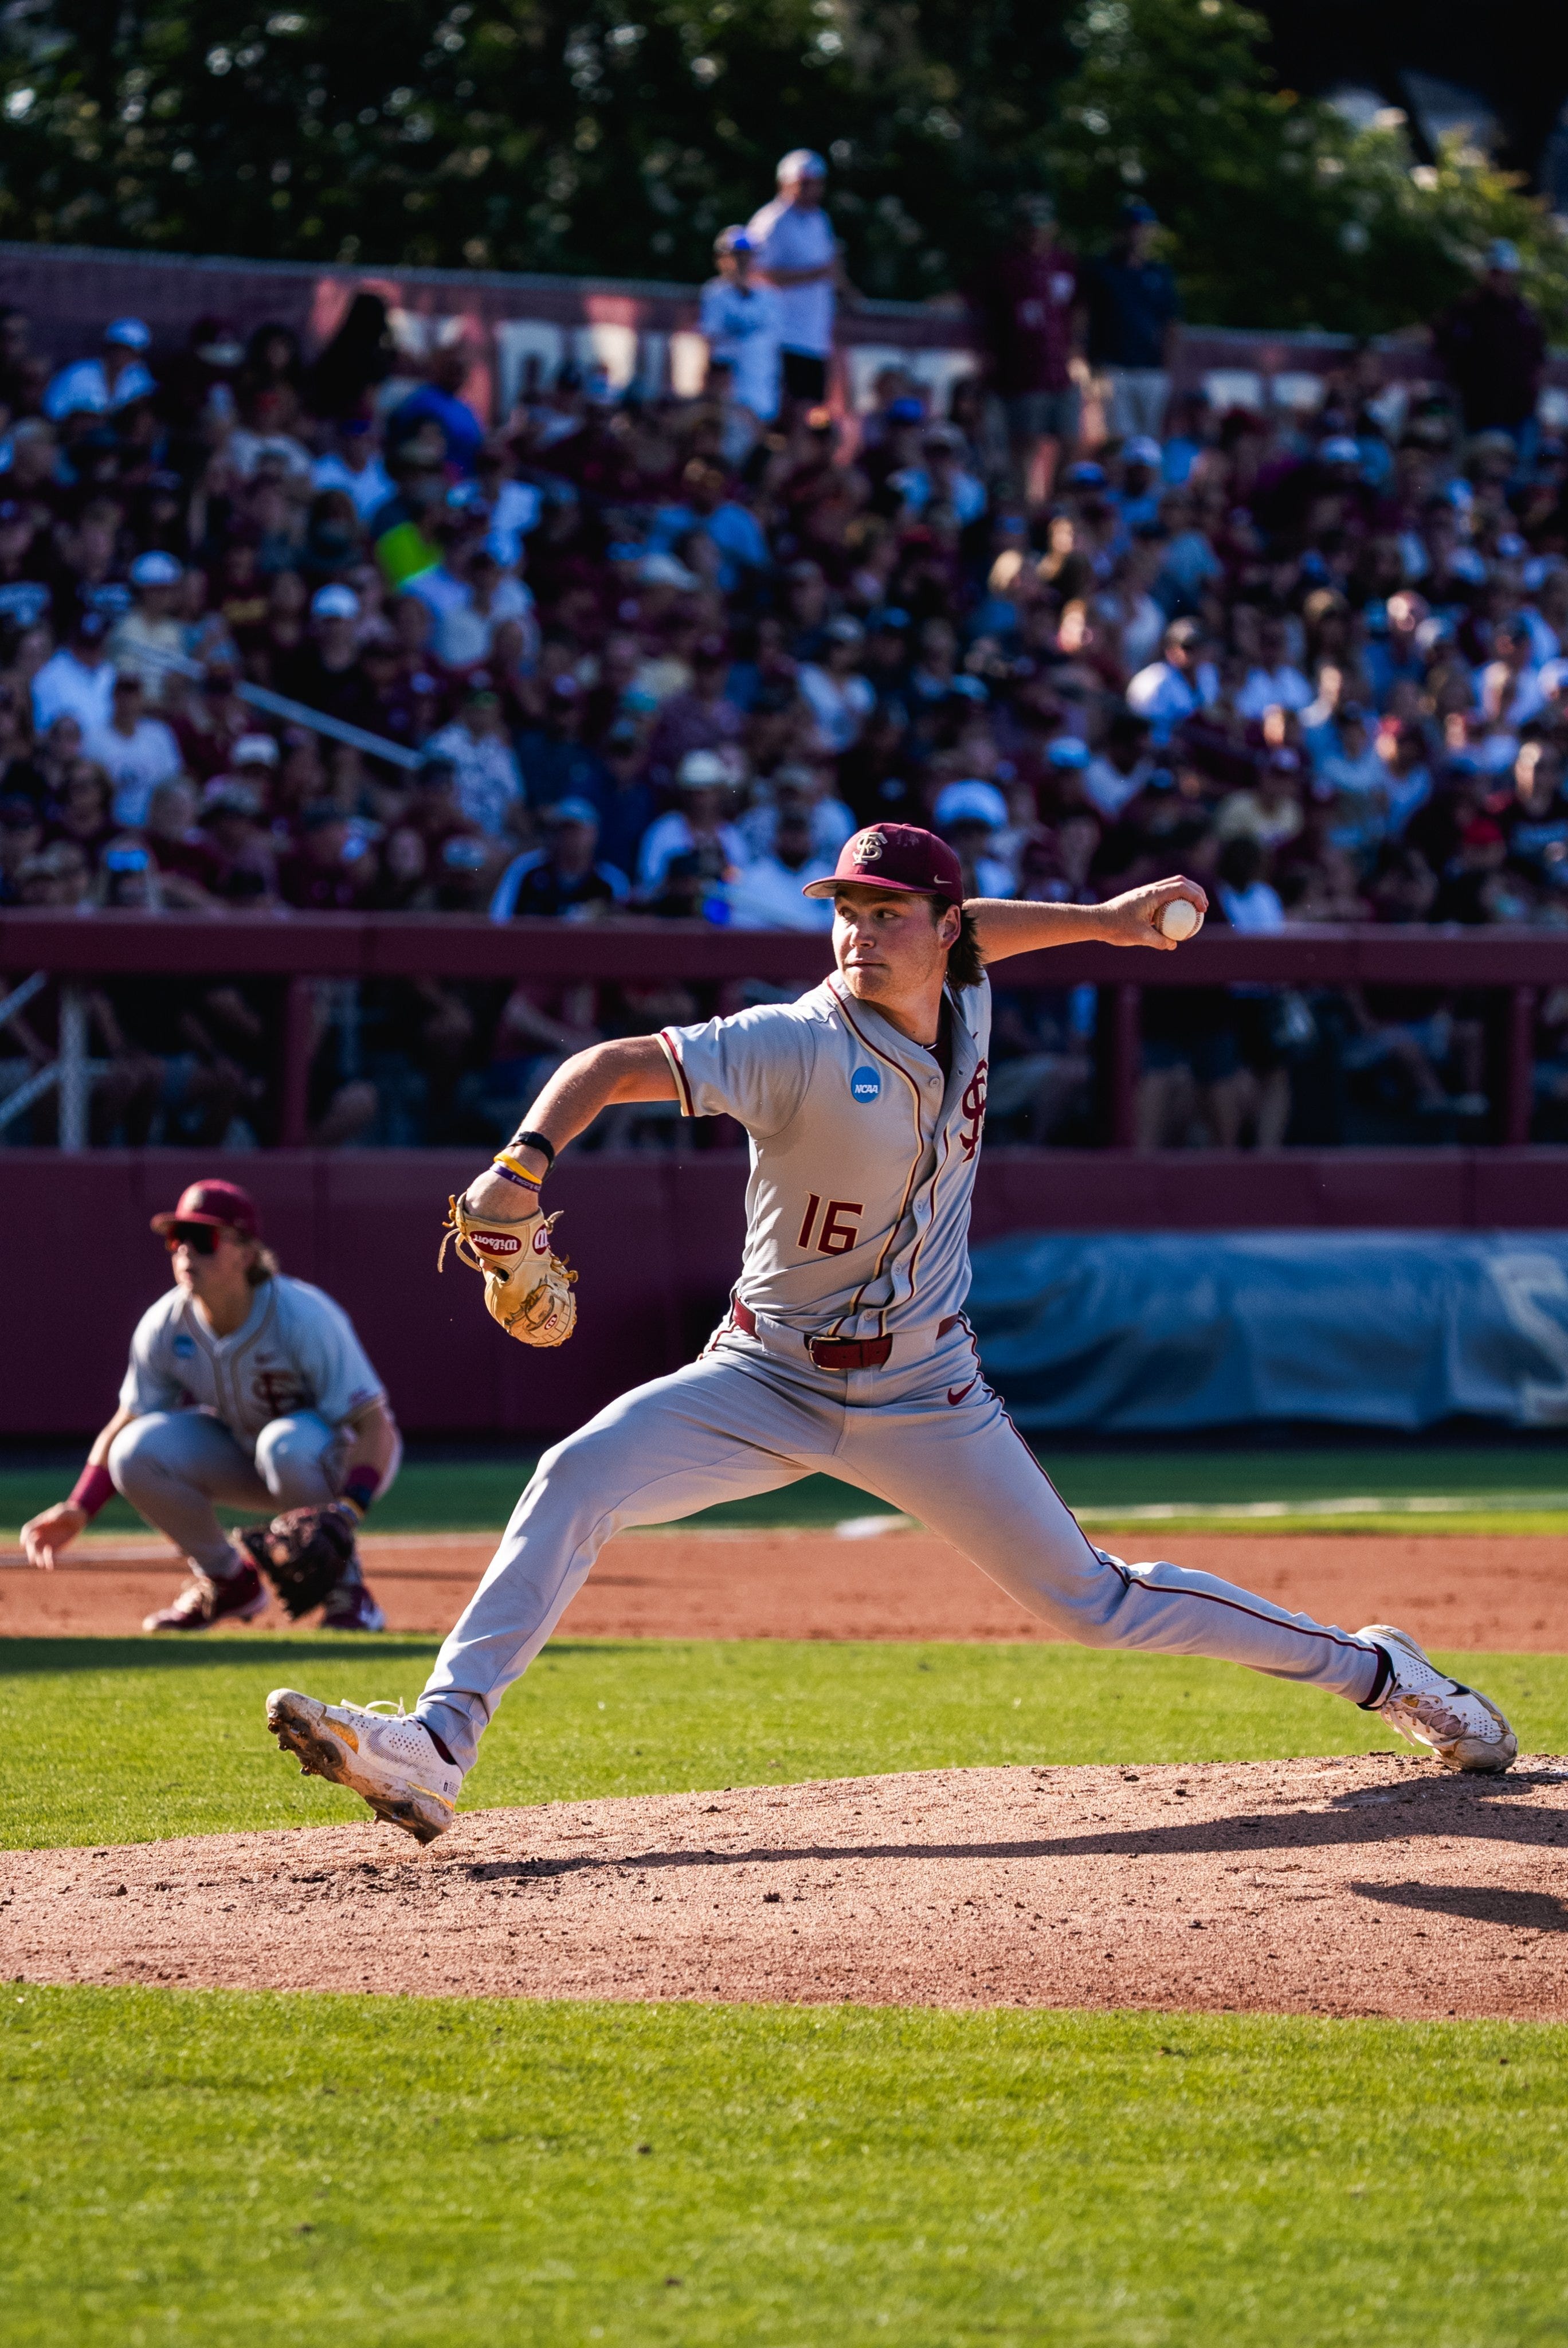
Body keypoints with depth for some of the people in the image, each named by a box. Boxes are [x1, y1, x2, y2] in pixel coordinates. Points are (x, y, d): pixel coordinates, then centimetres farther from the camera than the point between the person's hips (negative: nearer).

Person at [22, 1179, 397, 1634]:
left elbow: (374, 1425, -30)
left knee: (286, 1444, -39)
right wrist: (79, 1509, -16)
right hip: (242, 1452, 5)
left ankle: (344, 1584, -16)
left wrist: (346, 1512, -45)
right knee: (138, 1450, -21)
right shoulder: (165, 1324, -16)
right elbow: (128, 1422, -3)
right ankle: (228, 1582, 1)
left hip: (345, 1457, -5)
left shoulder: (302, 1317, -30)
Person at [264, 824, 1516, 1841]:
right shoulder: (803, 1047, -22)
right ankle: (434, 1750, -30)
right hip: (767, 1384, -2)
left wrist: (1104, 919, 11)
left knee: (1096, 1604, 5)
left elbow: (965, 931, 20)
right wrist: (524, 1163, -49)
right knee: (580, 1480, -25)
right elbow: (618, 1063, -33)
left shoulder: (966, 1002, -6)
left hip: (926, 1403, 2)